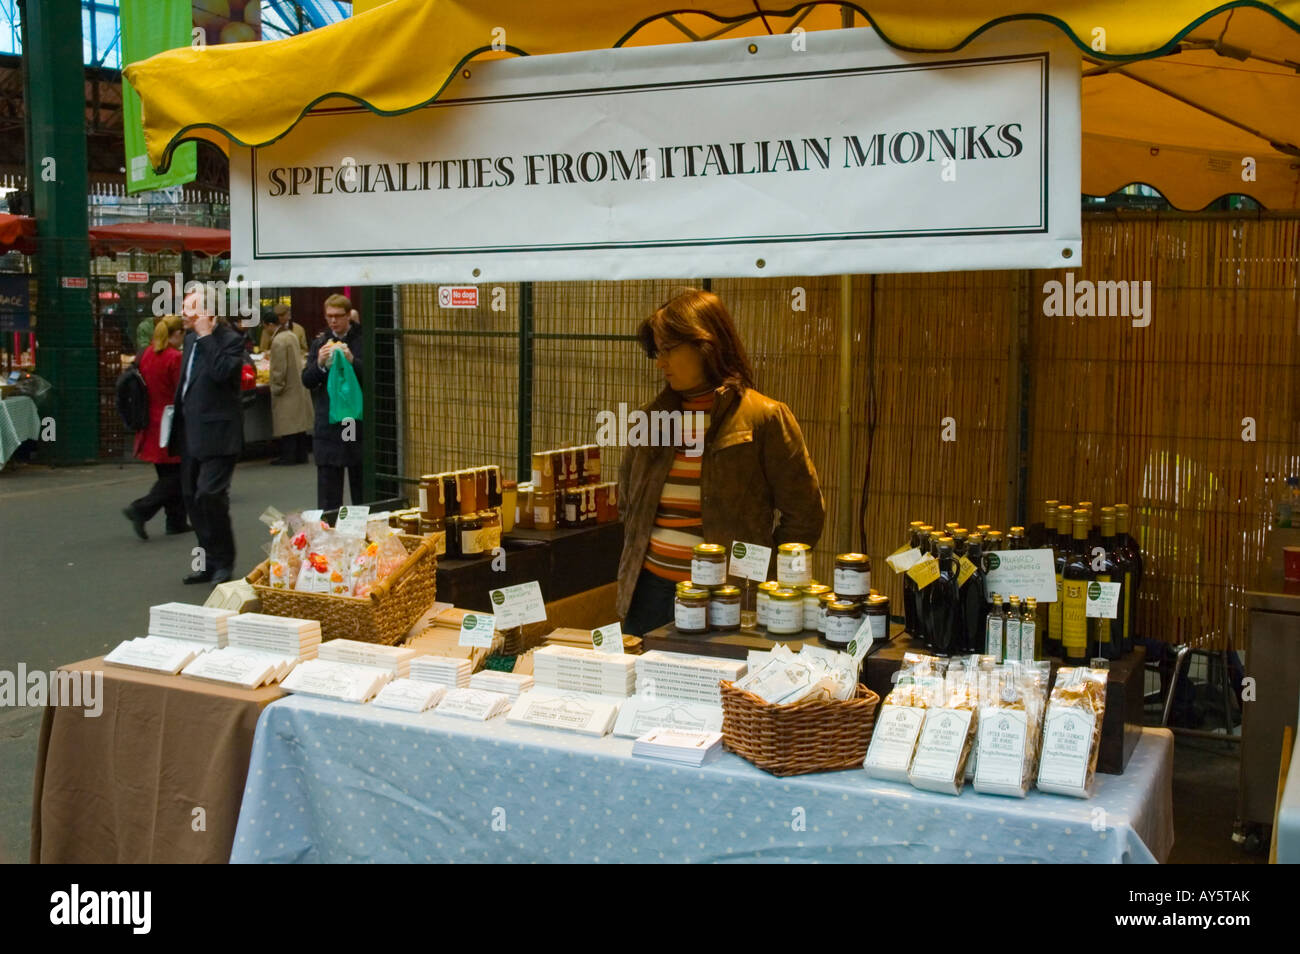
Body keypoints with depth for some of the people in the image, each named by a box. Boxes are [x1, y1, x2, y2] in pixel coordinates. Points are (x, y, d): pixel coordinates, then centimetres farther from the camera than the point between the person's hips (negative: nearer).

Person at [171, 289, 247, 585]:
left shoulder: (230, 339, -8)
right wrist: (177, 422, 20)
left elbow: (222, 372, -26)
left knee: (210, 495, -14)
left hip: (217, 434, -9)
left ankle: (224, 562, -1)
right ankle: (210, 560, 21)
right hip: (191, 433, 9)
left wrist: (206, 335, -19)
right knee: (192, 497, 11)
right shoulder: (191, 339, 16)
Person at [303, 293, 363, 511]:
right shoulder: (320, 343, 10)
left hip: (358, 418, -2)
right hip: (328, 425, 2)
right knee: (328, 496, 4)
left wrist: (352, 360, -21)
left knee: (361, 489, 7)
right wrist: (319, 364, -12)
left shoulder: (363, 340, -1)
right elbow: (307, 380, 6)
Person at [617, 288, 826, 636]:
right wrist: (635, 561, 13)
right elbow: (627, 500, 24)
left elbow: (805, 514, -4)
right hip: (650, 590, 5)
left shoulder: (765, 418, -6)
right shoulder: (654, 417, 11)